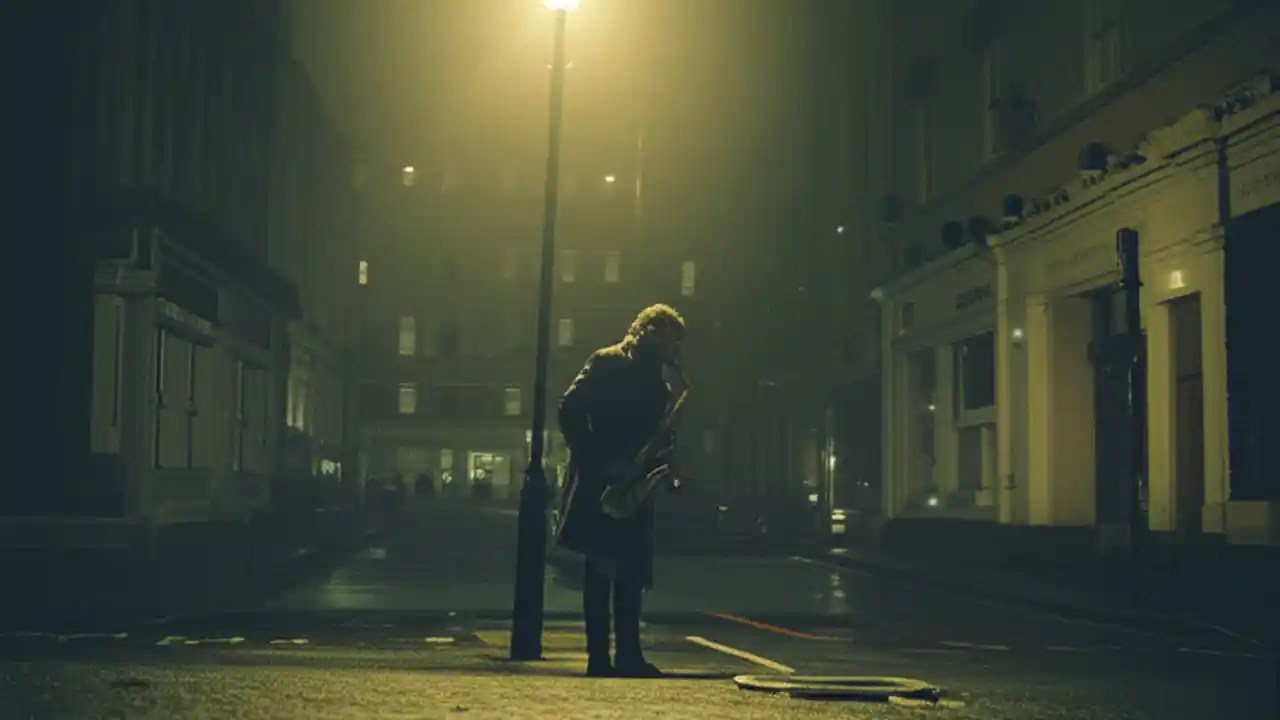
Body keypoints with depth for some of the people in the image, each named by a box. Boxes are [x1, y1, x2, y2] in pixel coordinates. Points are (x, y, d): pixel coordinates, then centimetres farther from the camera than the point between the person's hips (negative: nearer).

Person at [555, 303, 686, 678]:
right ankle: (598, 657, -5)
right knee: (601, 570, -6)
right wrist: (598, 461, -18)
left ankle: (628, 655, 9)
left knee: (631, 574, 5)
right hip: (597, 485, -7)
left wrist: (662, 458, -6)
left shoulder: (657, 383, 18)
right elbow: (570, 411, -13)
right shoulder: (606, 363, -3)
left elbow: (656, 436, 17)